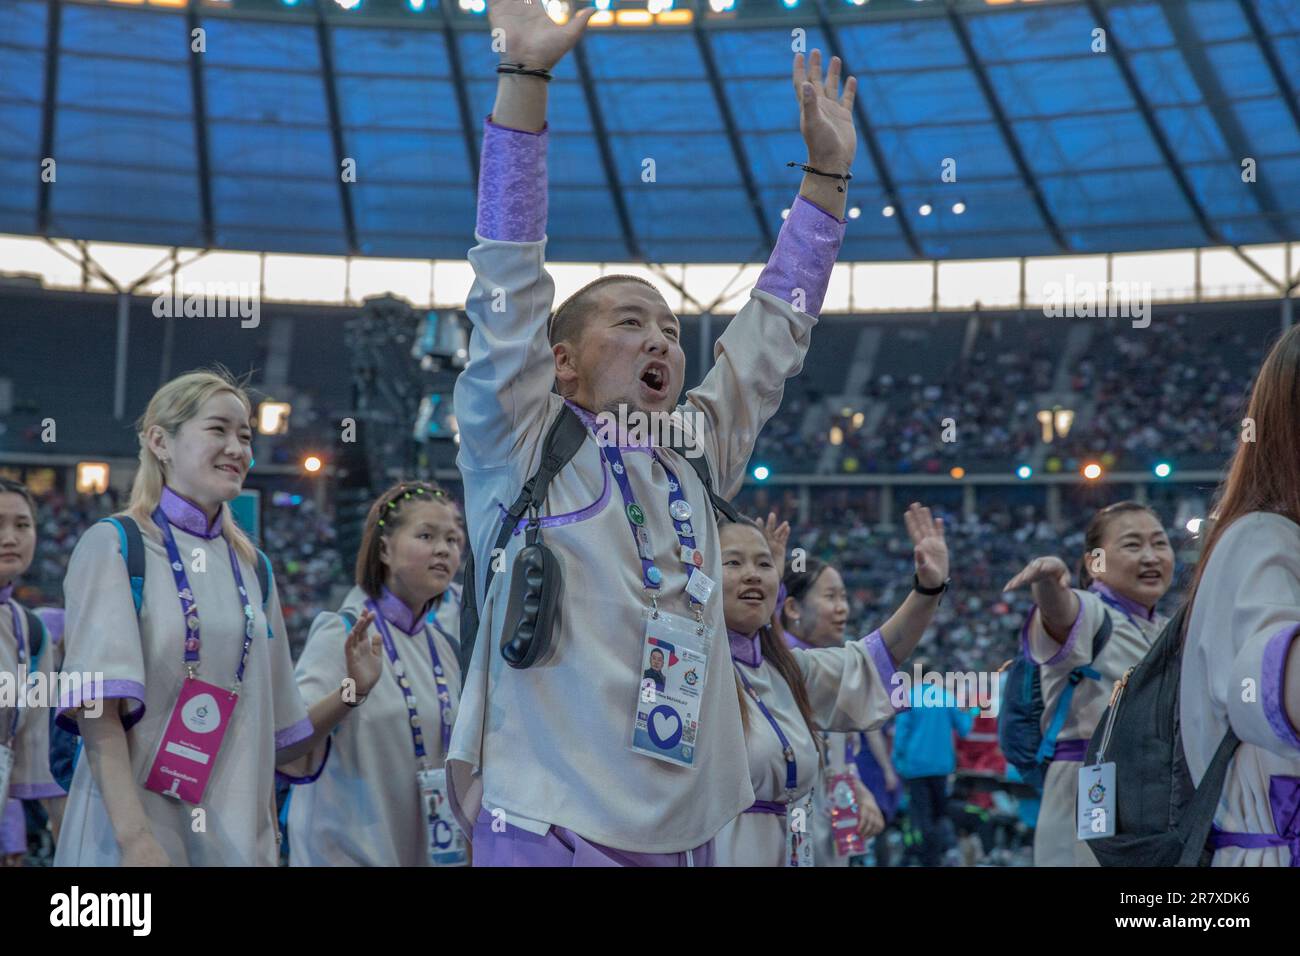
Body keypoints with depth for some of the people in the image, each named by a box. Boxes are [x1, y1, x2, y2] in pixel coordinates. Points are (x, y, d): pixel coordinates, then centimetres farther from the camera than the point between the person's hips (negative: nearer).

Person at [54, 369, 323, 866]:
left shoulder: (251, 565, 12)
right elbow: (96, 709, -15)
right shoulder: (112, 546, -4)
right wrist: (134, 837, -24)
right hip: (133, 826, -5)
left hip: (237, 833, 5)